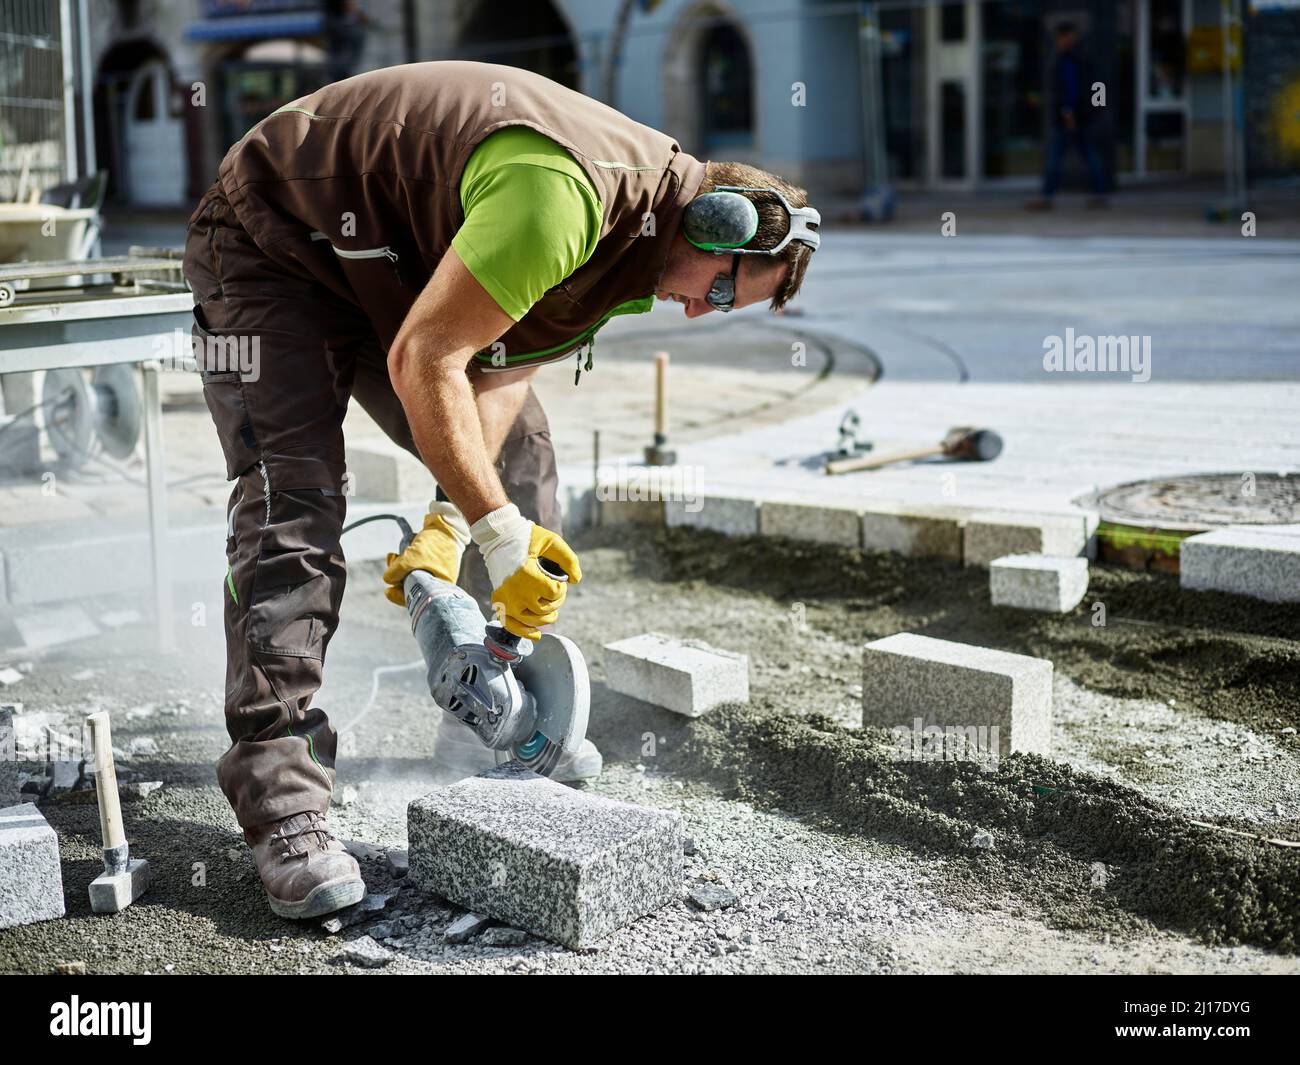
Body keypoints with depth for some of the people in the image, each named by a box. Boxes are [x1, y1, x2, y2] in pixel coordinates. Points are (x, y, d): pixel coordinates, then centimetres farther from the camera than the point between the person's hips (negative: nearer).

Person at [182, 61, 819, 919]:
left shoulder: (631, 239, -3)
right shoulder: (568, 196, -36)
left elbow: (500, 376, -4)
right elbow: (421, 361, -33)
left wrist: (451, 526, -15)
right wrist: (494, 529, -30)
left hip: (393, 271, 9)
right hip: (275, 248, -9)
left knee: (519, 459, 5)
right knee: (294, 498, -21)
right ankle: (283, 809, -23)